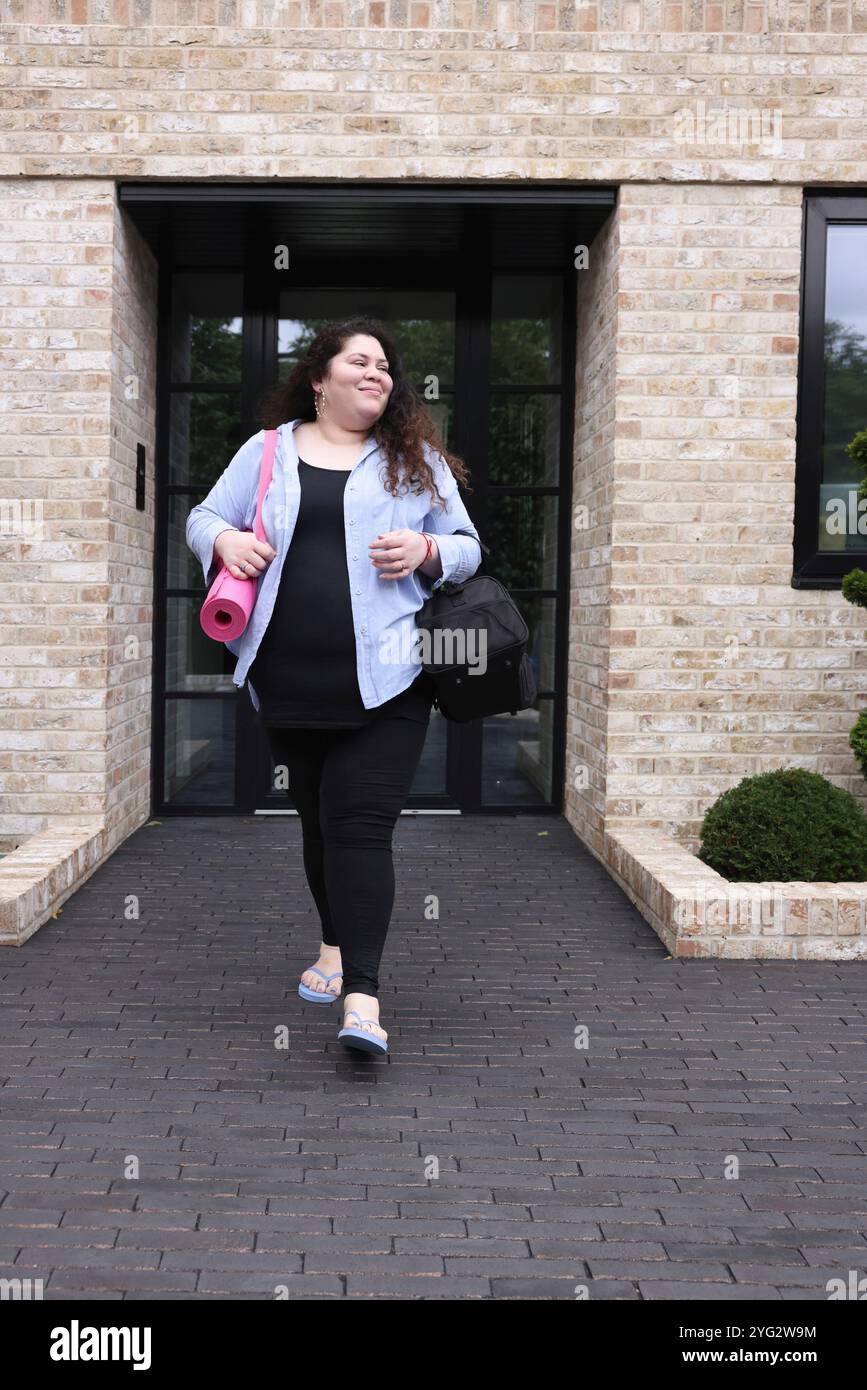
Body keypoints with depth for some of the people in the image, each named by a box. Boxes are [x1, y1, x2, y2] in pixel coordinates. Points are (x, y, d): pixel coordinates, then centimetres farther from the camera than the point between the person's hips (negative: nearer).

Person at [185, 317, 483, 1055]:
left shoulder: (416, 459, 9)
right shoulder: (267, 451, 12)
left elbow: (468, 548, 11)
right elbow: (203, 517, 18)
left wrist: (426, 550, -11)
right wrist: (225, 538, -5)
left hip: (385, 680, -3)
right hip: (289, 681, 3)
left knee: (361, 824, -12)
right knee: (317, 818, 14)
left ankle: (362, 995, -15)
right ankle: (336, 945, 34)